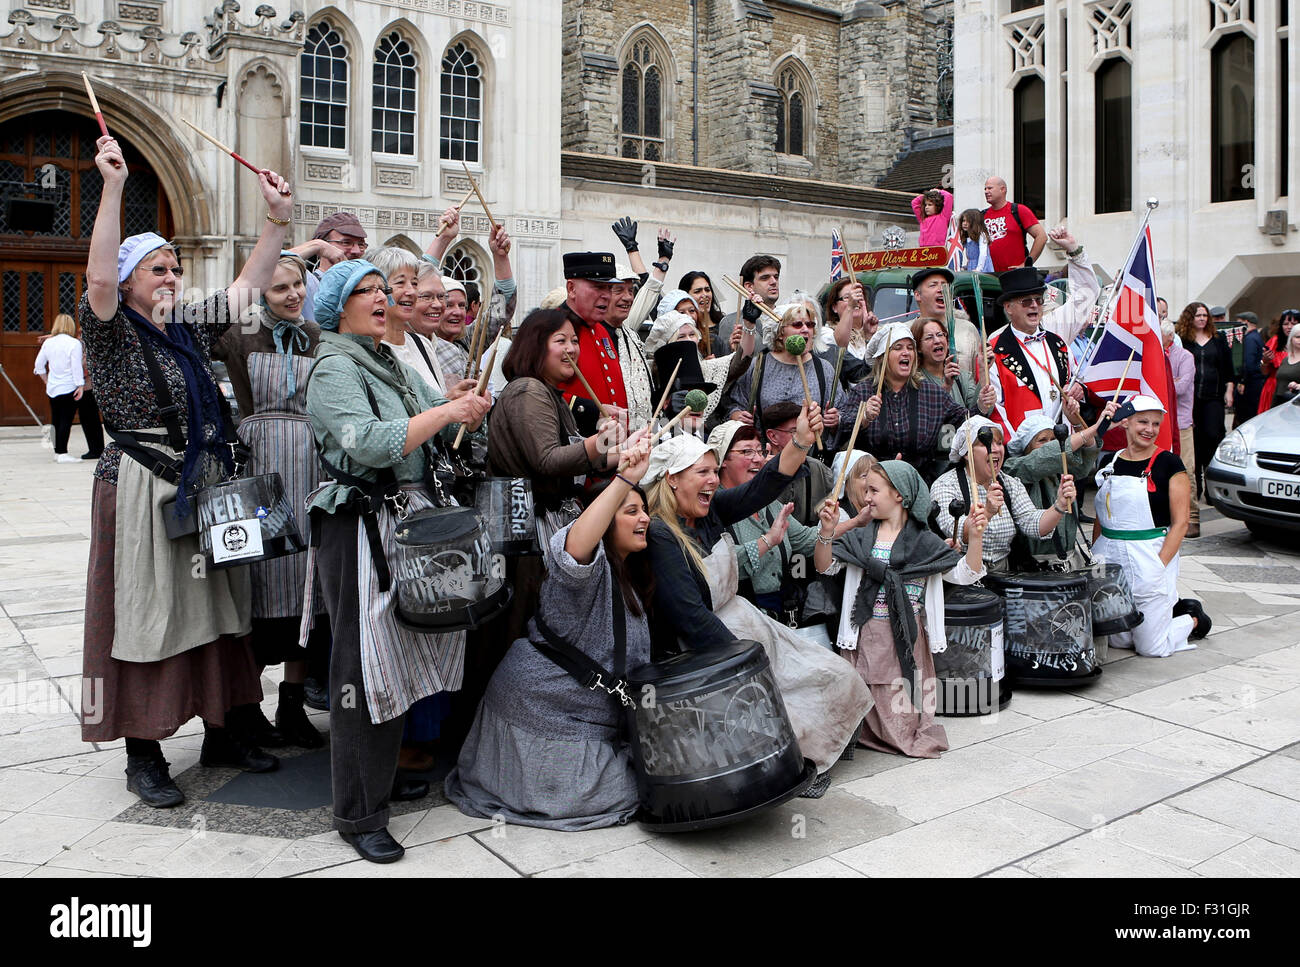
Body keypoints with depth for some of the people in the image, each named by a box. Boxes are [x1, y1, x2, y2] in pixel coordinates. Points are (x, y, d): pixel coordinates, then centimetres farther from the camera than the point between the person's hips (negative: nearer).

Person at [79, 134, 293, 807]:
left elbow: (249, 285, 14)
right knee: (146, 614, 0)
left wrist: (277, 220, 5)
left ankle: (222, 731, 24)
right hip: (143, 491, -6)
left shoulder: (190, 328, 13)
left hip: (207, 487, 6)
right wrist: (113, 187, -27)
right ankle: (143, 756, 11)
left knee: (214, 609, 11)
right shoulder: (111, 333, -4)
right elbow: (97, 279, -23)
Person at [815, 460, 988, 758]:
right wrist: (827, 532, -18)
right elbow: (825, 566, 0)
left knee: (904, 699, 3)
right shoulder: (860, 537, 6)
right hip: (866, 636, 1)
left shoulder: (924, 541, 1)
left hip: (907, 637, -1)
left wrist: (975, 537, -18)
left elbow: (964, 574, -2)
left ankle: (906, 734, 27)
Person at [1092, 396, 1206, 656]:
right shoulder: (1109, 462, 8)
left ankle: (1193, 619, 28)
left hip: (1150, 558, -5)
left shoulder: (1168, 464, -6)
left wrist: (1160, 565, -18)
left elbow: (1180, 523, -9)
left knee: (1151, 647, -1)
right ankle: (1169, 610, 32)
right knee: (1118, 640, 9)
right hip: (1110, 557, 5)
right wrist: (1094, 558, 5)